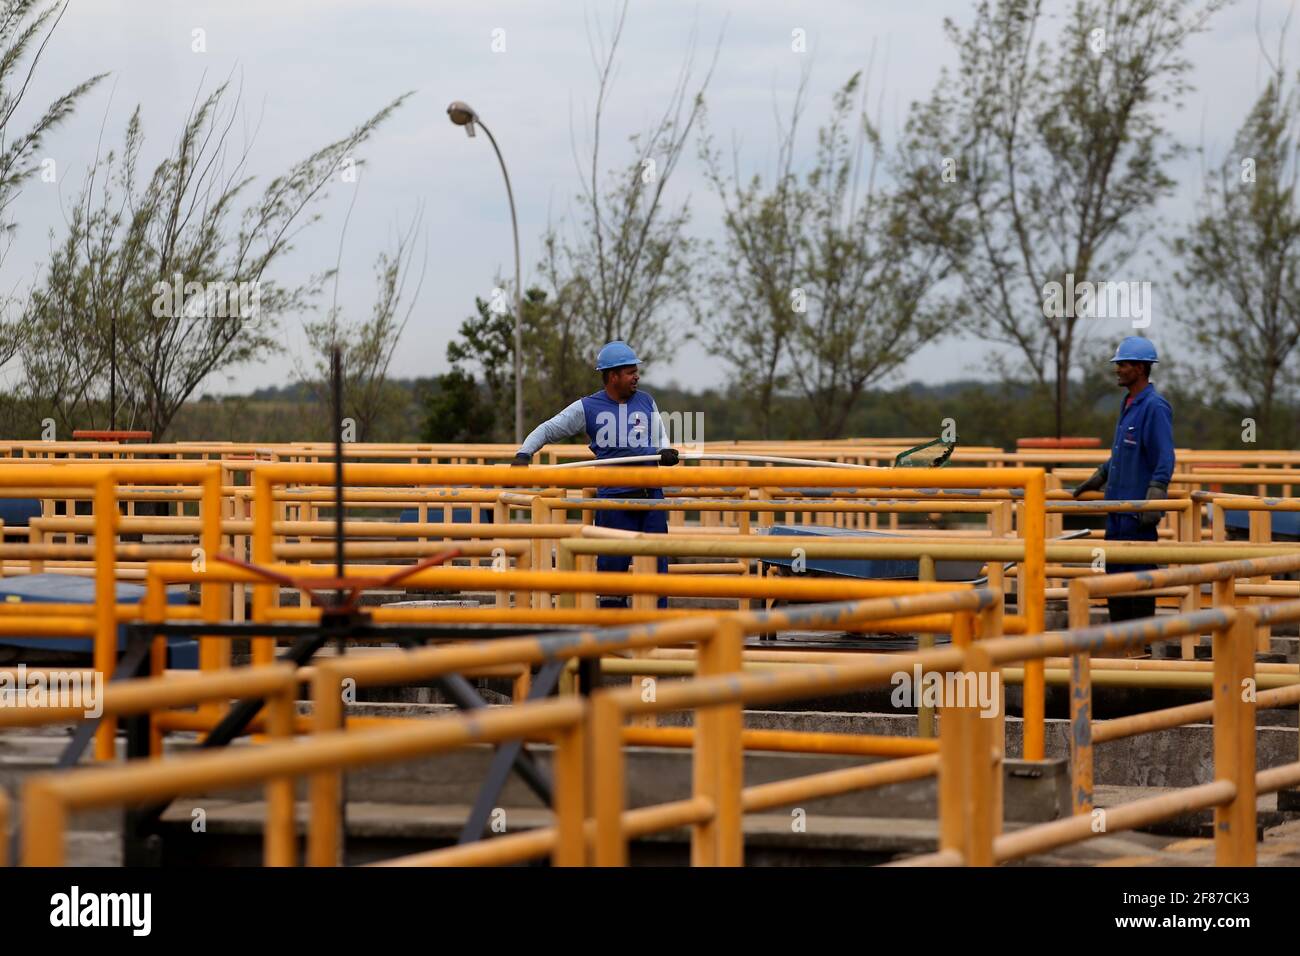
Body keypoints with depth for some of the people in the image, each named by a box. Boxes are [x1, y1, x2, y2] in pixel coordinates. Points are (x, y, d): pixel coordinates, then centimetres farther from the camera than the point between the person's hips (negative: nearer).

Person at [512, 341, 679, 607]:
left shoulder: (646, 402, 12)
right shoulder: (587, 408, 2)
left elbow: (661, 439, 18)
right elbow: (548, 430, 6)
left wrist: (666, 452, -6)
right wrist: (524, 454, -9)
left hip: (651, 496, 3)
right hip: (612, 497, -3)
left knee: (656, 565, 1)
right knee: (612, 565, -3)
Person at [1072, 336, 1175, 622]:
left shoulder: (1155, 407, -13)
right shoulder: (1129, 405, 16)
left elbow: (1164, 461, -20)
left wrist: (1153, 502, -28)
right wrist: (1096, 480, 33)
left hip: (1138, 512, -10)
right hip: (1117, 510, 10)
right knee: (1114, 577, 12)